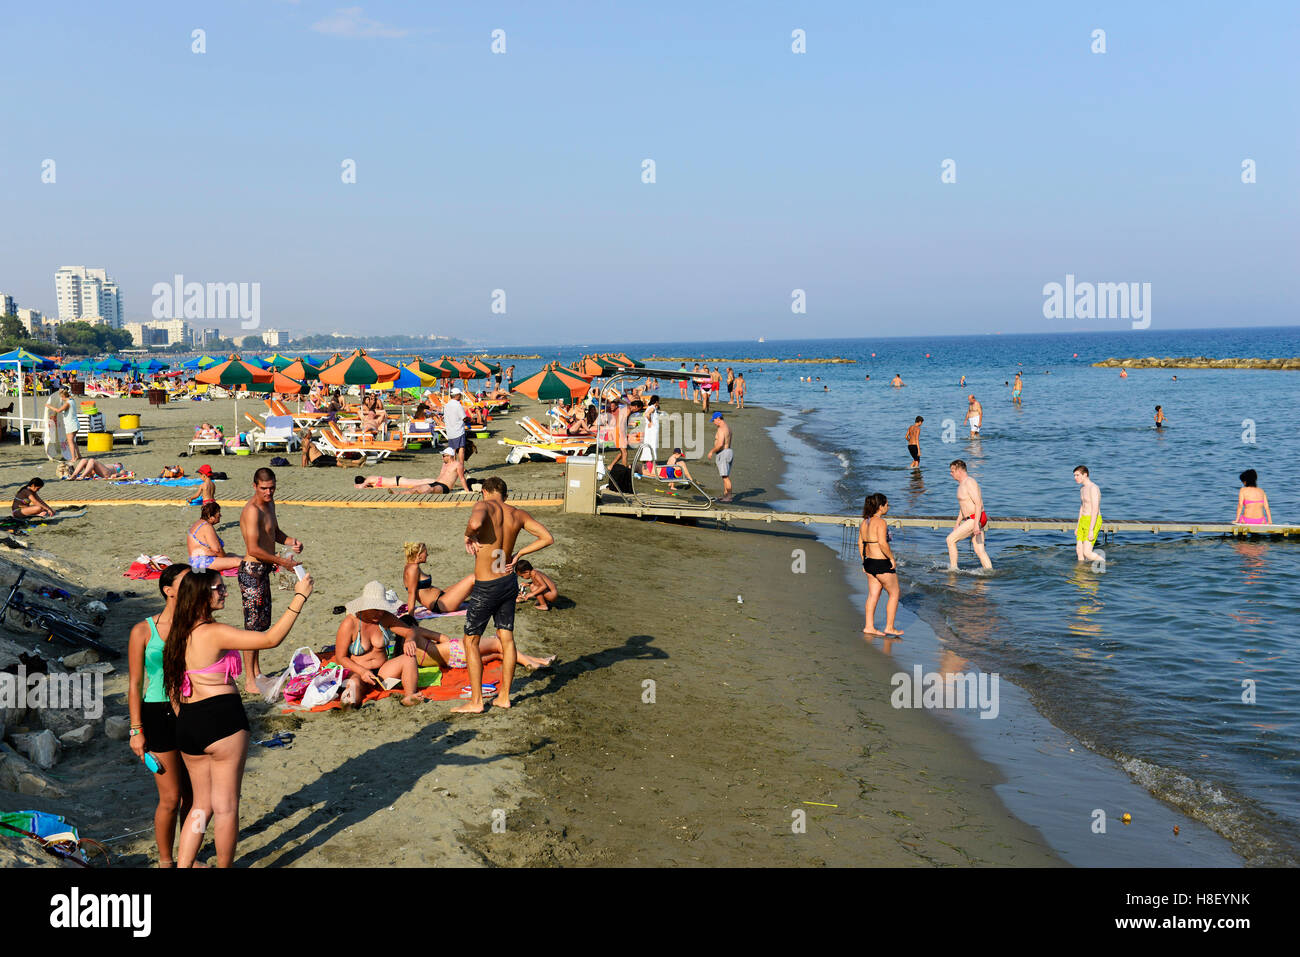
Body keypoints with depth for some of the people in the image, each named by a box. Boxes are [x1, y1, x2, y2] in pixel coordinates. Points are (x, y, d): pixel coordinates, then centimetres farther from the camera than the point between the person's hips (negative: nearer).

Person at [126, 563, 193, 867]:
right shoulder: (143, 632, -7)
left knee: (193, 794, 10)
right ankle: (166, 862, 19)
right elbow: (135, 685, -3)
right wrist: (136, 730, -6)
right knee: (171, 798, 0)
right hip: (160, 716, -4)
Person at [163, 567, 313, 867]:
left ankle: (182, 865, 16)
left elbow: (173, 688, 14)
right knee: (226, 806, 8)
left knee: (202, 805, 19)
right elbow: (271, 638, -21)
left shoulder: (180, 633, 8)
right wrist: (299, 597, -16)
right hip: (222, 721, -8)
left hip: (187, 723, 8)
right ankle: (224, 866, 21)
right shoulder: (214, 633, -17)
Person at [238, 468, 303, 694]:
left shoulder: (269, 503, 10)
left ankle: (256, 671, 29)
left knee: (262, 622, 17)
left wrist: (291, 542, 4)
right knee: (253, 625, -6)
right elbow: (253, 549, -26)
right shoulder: (252, 510, -21)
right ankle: (249, 680, -1)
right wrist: (282, 561, -20)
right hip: (252, 571, -10)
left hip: (263, 571, 10)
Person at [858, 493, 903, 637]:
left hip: (869, 562, 8)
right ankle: (889, 627, 10)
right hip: (882, 564, -8)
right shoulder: (880, 522, -18)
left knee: (873, 595, 13)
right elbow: (882, 543, -26)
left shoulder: (864, 522, 8)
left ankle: (869, 627, 13)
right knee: (894, 594, 7)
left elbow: (860, 543, 13)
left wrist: (864, 562, 18)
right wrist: (892, 558, -15)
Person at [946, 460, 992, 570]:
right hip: (973, 520, 10)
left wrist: (976, 524, -28)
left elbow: (979, 504, -22)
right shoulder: (962, 484, 18)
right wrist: (957, 524, 29)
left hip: (976, 519, -10)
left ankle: (953, 569, 1)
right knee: (979, 551, 7)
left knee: (950, 539, -5)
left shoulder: (969, 483, -14)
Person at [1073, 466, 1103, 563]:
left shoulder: (1093, 488, -17)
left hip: (1093, 522, -9)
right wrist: (1077, 526, 23)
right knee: (1079, 551, 5)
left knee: (1087, 553, -12)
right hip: (1083, 521, 9)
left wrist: (1091, 530, -26)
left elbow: (1095, 510, -22)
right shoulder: (1082, 488, 14)